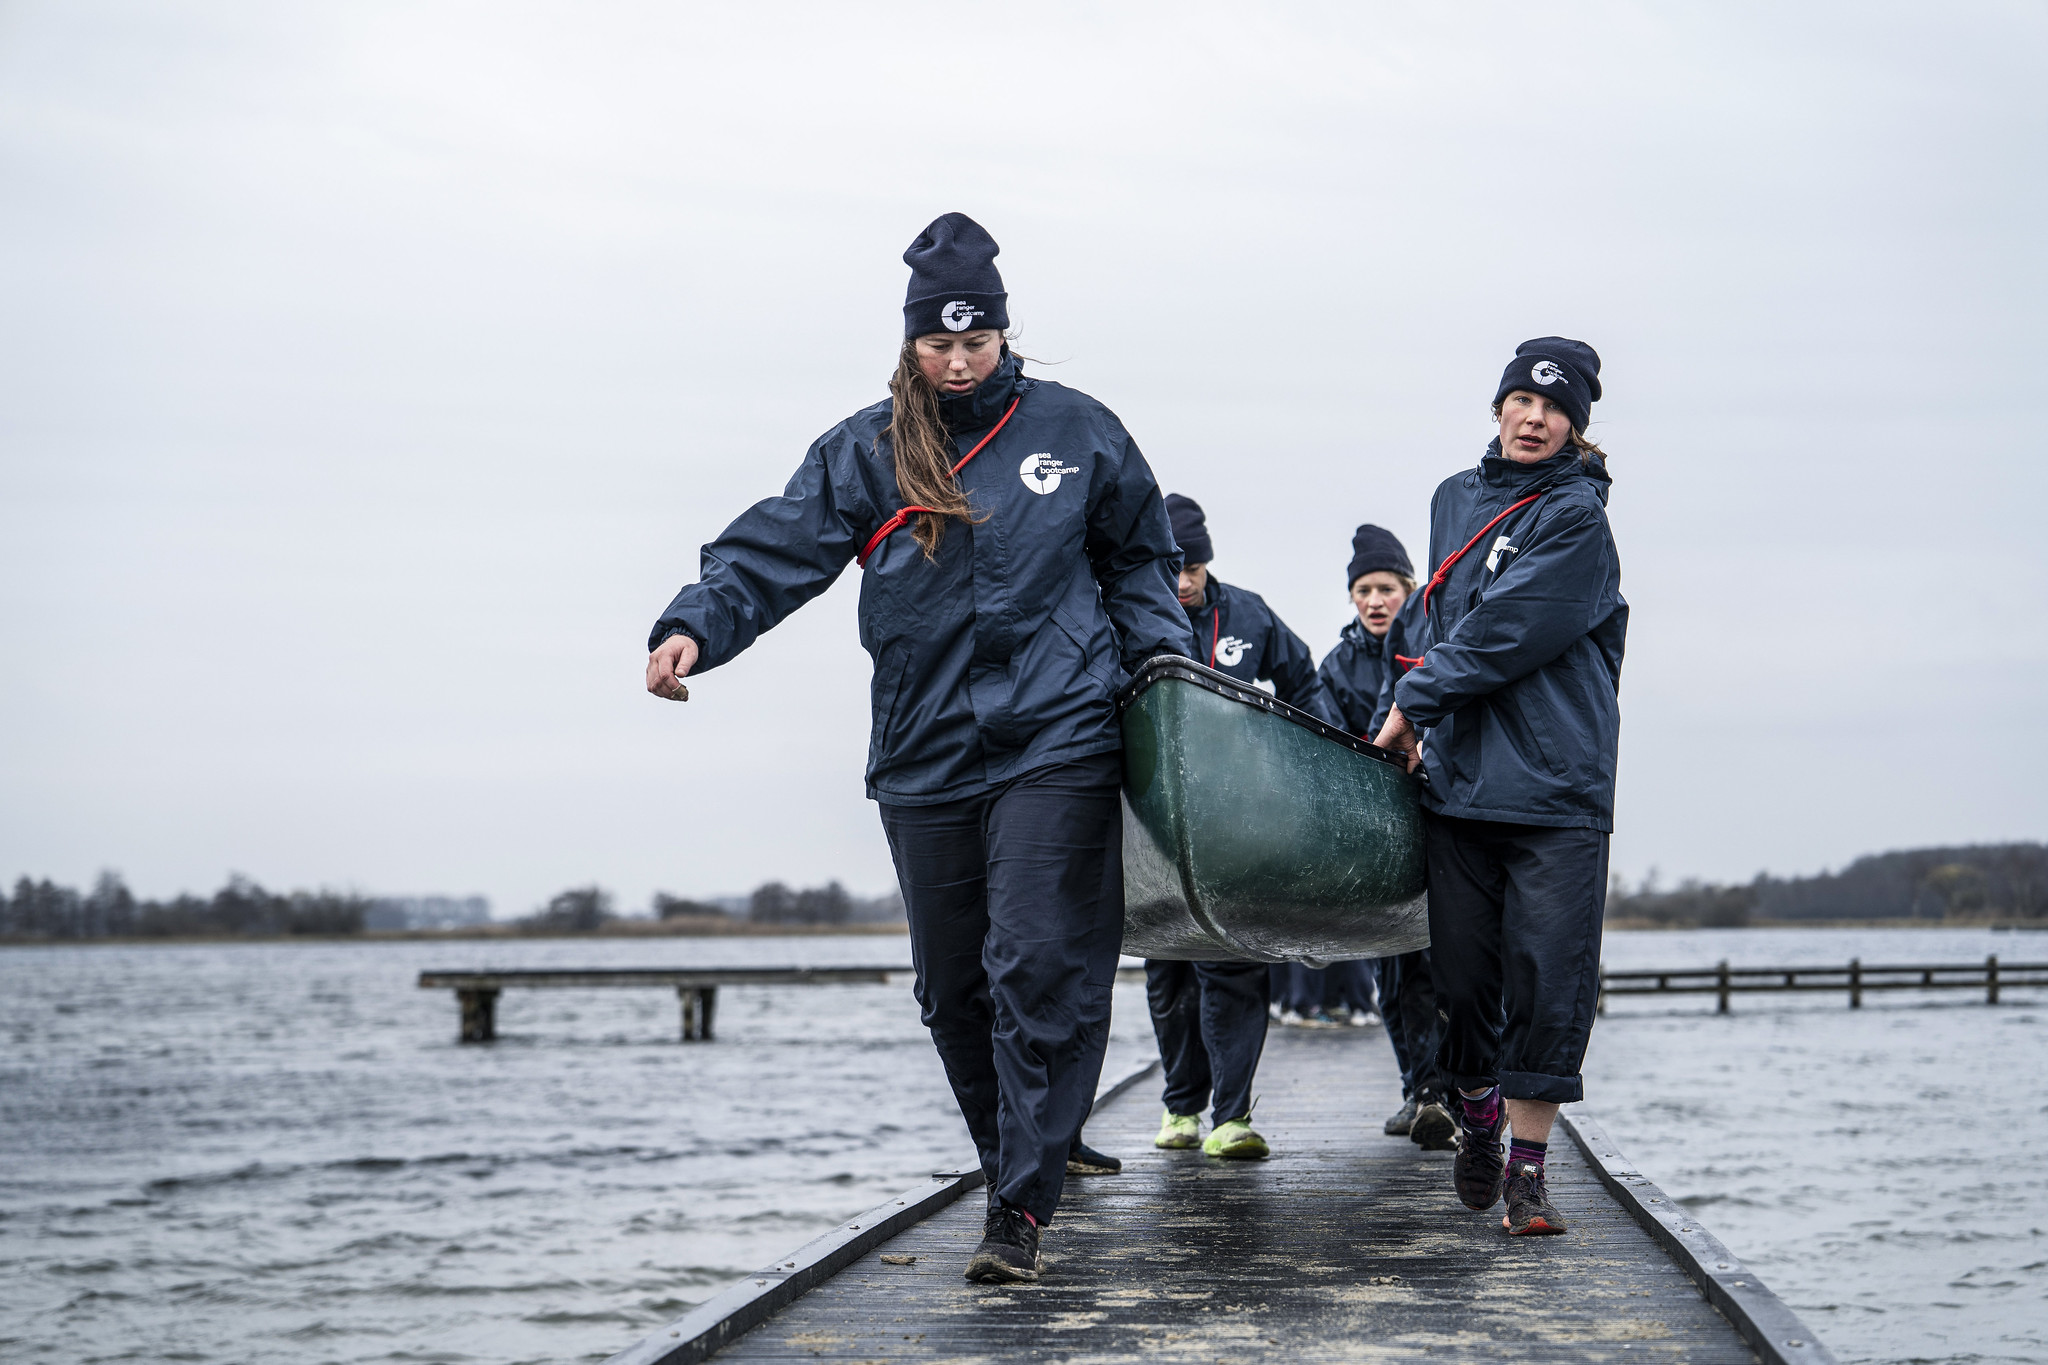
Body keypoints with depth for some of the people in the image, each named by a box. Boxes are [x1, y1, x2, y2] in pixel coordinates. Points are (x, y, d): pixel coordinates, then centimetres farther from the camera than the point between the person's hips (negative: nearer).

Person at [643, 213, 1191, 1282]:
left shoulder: (1073, 431, 8)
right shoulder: (864, 451, 6)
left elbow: (1139, 561, 18)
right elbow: (775, 549, -4)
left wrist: (1168, 668, 6)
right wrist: (695, 626, -20)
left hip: (1055, 742, -2)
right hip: (924, 754, 2)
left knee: (1040, 970, -12)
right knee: (953, 987, 8)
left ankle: (1019, 1211, -9)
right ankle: (1021, 1160, 26)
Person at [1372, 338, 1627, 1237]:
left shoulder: (1578, 519, -6)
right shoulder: (1455, 500, 15)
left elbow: (1506, 632, -12)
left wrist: (1415, 701, -5)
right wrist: (1426, 722, 9)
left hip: (1556, 786, -5)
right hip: (1458, 780, 5)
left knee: (1549, 979, -7)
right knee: (1462, 972, 7)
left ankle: (1528, 1167, 1)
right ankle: (1478, 1117, 31)